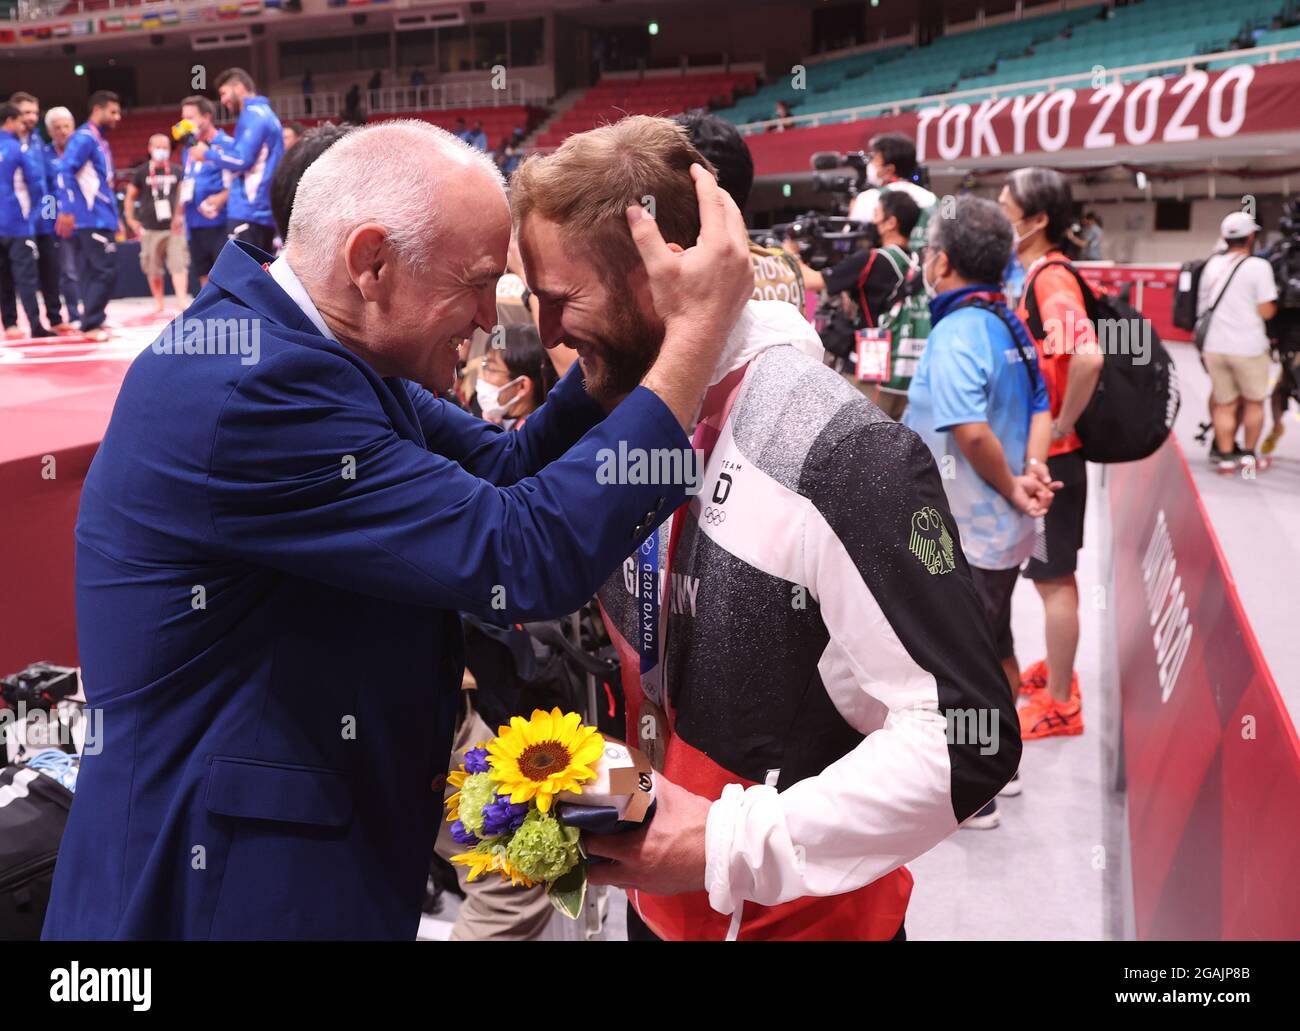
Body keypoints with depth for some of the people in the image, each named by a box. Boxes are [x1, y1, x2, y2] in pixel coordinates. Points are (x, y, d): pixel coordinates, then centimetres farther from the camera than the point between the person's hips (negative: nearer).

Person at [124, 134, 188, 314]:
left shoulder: (177, 171, 6)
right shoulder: (141, 172, 4)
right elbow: (130, 196, 11)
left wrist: (180, 216, 0)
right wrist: (131, 220, 4)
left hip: (174, 227, 0)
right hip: (150, 229, 0)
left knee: (179, 265, -13)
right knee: (153, 269, 6)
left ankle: (182, 300, -16)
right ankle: (158, 303, 17)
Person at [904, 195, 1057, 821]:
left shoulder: (956, 332, -22)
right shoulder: (1008, 324, 7)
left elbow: (971, 432, -32)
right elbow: (1040, 408, 9)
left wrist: (1011, 487, -17)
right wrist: (1032, 470, -6)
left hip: (962, 533, -9)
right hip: (1003, 528, 9)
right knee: (995, 645, 22)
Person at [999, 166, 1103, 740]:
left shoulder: (1051, 279, -21)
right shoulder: (1037, 274, 9)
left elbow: (1088, 356, -37)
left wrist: (1063, 423, -25)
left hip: (1050, 454, -10)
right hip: (1040, 451, 10)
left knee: (1054, 578, 0)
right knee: (1053, 573, 20)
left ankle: (1058, 705, 11)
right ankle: (1055, 672, 35)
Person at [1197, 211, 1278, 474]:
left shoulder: (1212, 263, 5)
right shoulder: (1258, 266, -11)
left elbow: (1202, 306, 12)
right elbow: (1266, 311, -12)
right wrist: (1272, 298, 8)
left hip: (1213, 346, 4)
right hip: (1248, 346, -4)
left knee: (1224, 404, 13)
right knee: (1254, 402, 14)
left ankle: (1225, 454, 13)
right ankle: (1248, 455, 18)